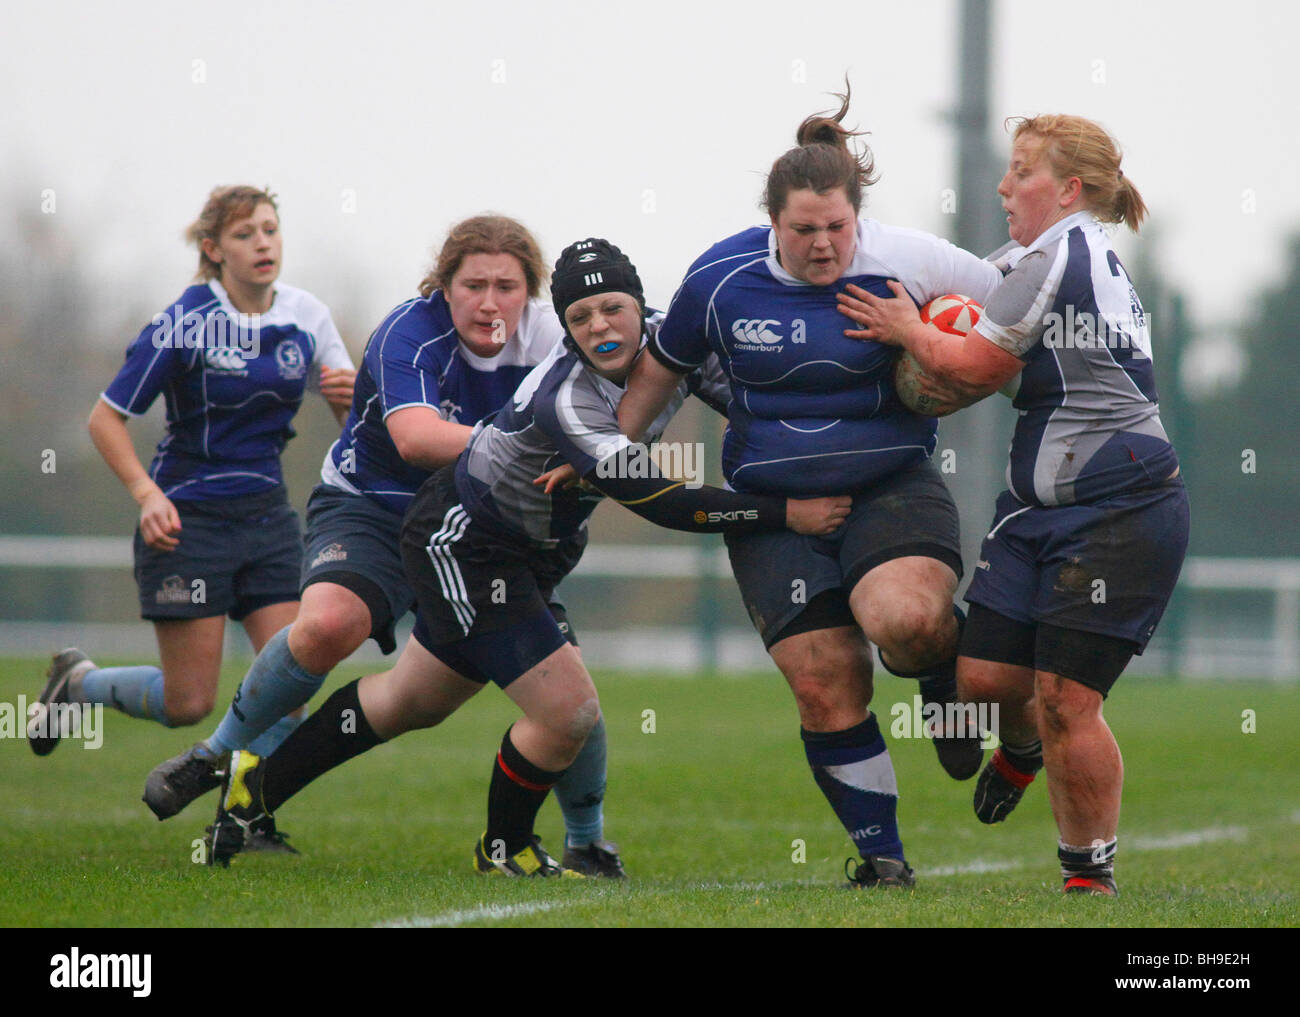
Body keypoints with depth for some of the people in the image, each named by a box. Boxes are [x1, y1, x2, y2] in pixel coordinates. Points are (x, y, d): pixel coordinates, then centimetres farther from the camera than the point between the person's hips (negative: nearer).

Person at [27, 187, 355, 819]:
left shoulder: (306, 316, 2)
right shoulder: (185, 323, -13)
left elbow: (354, 417, 11)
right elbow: (106, 418, -9)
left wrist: (349, 394, -13)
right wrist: (148, 495, -22)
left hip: (266, 516, 5)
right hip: (187, 520, -5)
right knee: (189, 702, -4)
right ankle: (77, 683, 23)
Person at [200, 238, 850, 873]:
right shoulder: (564, 402, -35)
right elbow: (659, 504, -33)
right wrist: (785, 513, -32)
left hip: (533, 552, 9)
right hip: (461, 542, -9)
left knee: (411, 703, 21)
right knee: (567, 712, -13)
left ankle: (257, 783, 36)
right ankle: (503, 851, 14)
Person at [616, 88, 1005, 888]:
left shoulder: (906, 263, -8)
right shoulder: (720, 278, -3)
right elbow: (660, 371, 14)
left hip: (891, 485, -2)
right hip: (774, 506, 2)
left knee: (905, 619, -31)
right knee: (825, 681, -9)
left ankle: (946, 670, 6)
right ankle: (881, 852, 6)